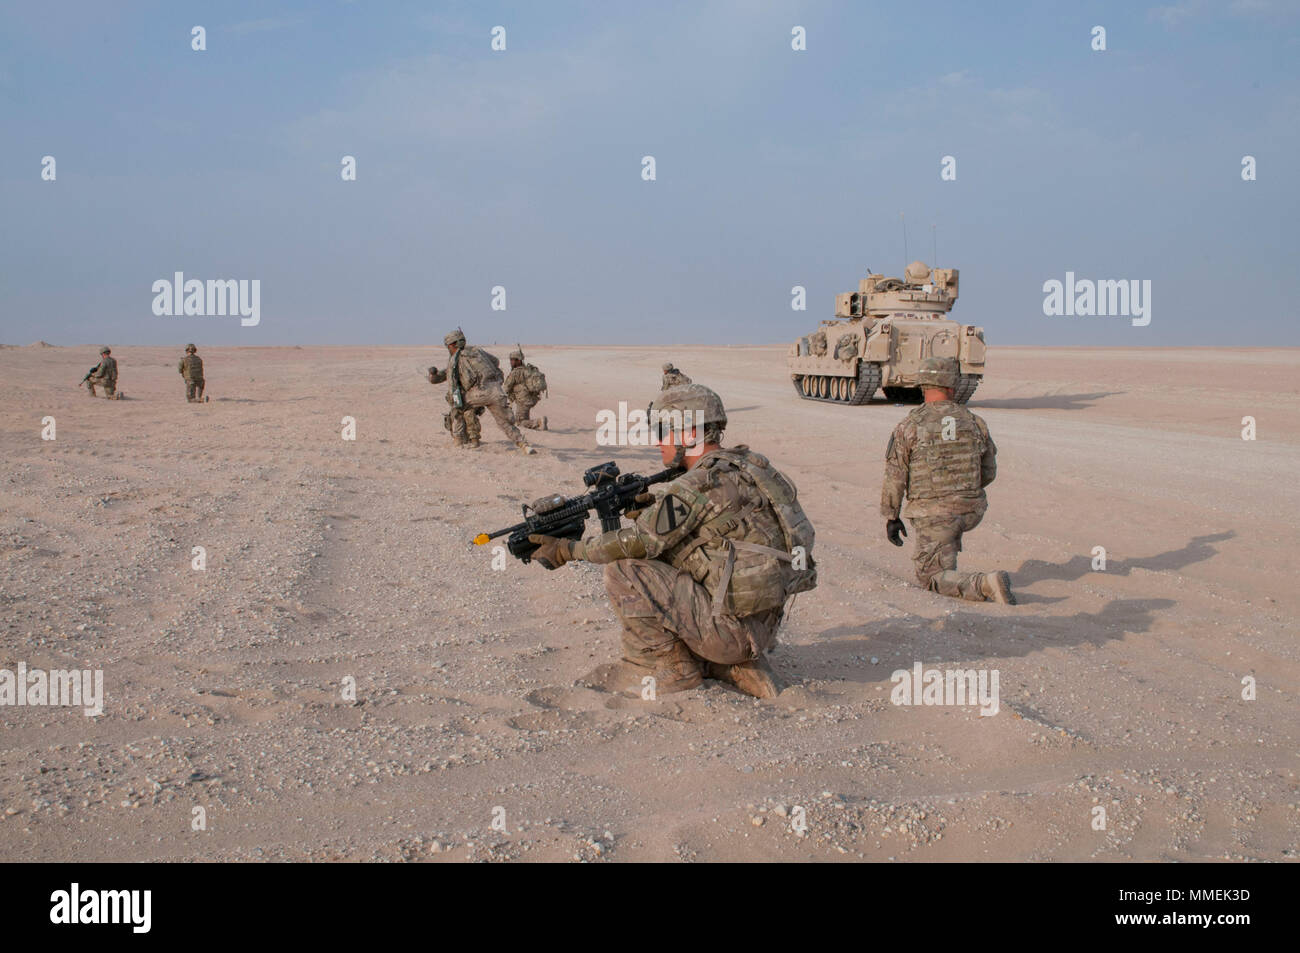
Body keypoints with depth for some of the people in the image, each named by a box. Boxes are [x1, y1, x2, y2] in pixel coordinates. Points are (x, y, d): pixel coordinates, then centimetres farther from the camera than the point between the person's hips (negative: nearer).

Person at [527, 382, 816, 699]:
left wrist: (568, 550, -6)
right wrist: (660, 509, 6)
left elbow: (641, 542, -16)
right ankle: (740, 668, 16)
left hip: (731, 627, -9)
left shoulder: (703, 482, -15)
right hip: (763, 629, 9)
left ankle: (668, 667, 2)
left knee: (624, 571, -9)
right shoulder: (747, 464, 13)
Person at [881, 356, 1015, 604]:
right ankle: (947, 572, 36)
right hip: (972, 512, 5)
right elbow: (988, 473, 12)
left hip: (933, 516, -4)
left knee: (932, 578, 1)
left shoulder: (909, 426, -9)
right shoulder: (974, 423, 1)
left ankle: (985, 584, -23)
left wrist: (891, 517, 4)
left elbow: (894, 478, -6)